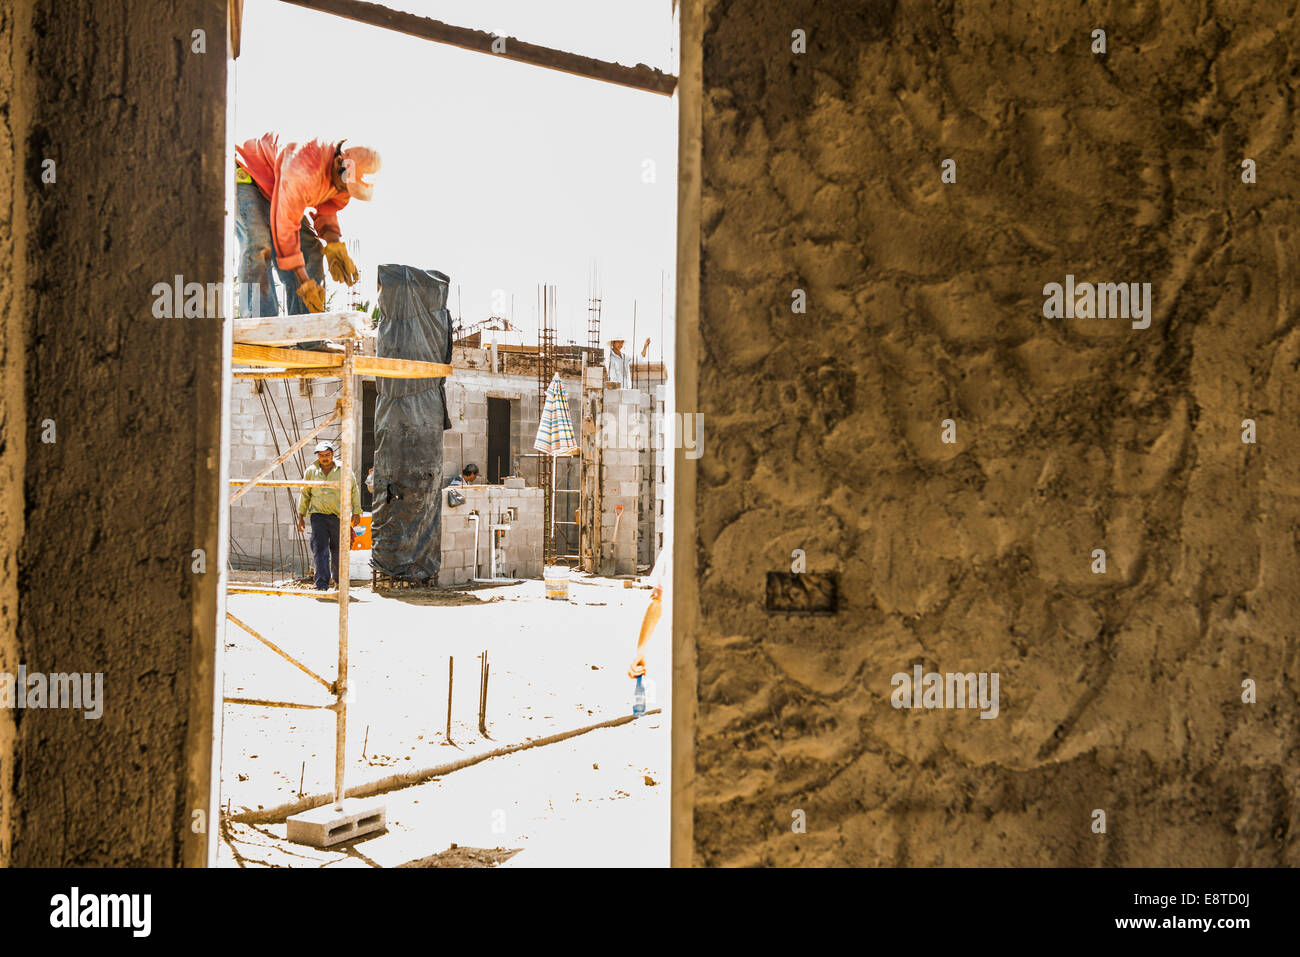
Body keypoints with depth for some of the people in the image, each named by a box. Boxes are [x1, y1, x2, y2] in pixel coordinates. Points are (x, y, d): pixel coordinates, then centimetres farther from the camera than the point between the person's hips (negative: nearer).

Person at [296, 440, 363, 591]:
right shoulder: (311, 471, 6)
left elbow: (354, 491, 8)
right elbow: (305, 494, 14)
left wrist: (356, 512, 5)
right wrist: (300, 516, 12)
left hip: (339, 516, 0)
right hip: (318, 515, 0)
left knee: (338, 550, 8)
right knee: (320, 550, -9)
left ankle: (338, 578, 31)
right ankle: (321, 585, -11)